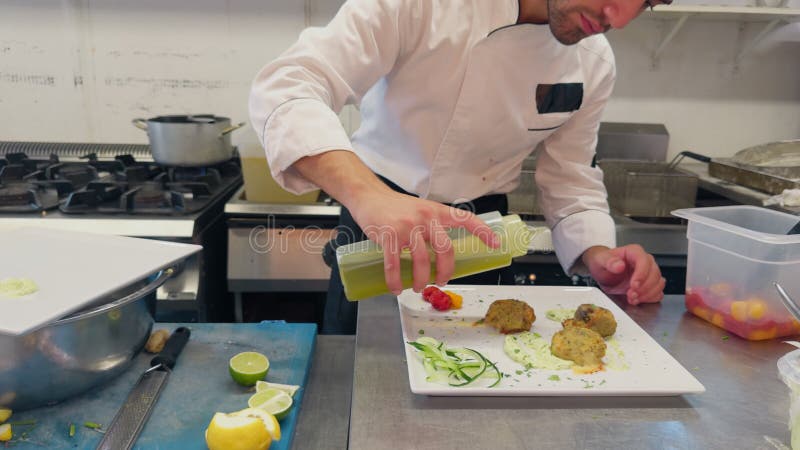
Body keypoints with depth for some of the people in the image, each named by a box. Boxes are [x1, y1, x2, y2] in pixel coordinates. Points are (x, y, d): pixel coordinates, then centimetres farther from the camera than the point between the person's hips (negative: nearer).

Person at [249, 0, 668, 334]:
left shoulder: (594, 64, -6)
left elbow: (570, 181, 1)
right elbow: (285, 89, -31)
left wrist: (598, 255, -19)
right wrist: (367, 195, -49)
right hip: (378, 218, -3)